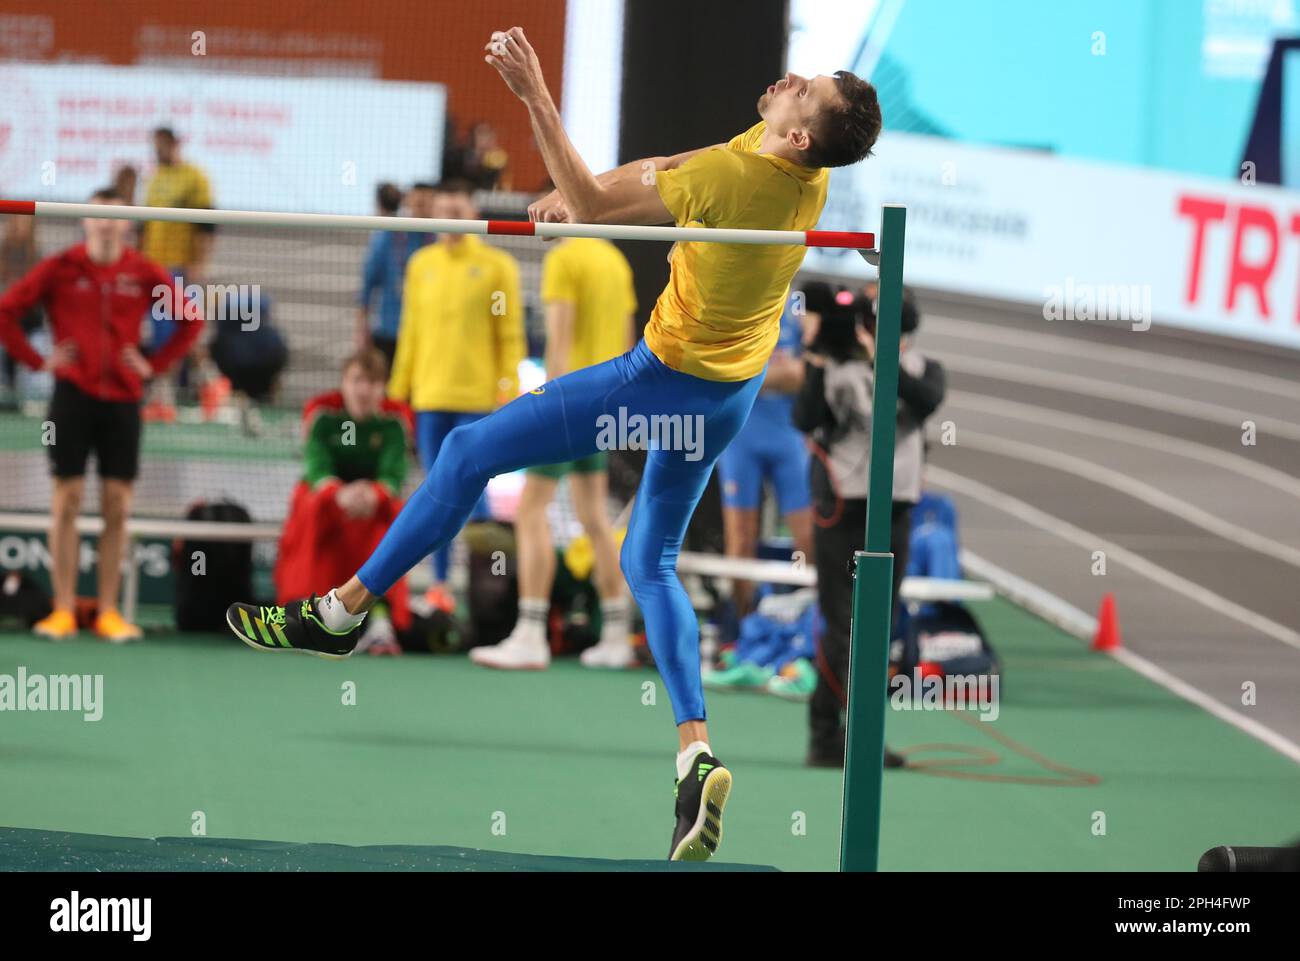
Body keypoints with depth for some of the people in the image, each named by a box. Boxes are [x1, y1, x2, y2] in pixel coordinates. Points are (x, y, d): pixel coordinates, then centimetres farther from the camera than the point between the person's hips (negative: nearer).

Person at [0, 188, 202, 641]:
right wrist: (38, 360, -3)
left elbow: (190, 319, 13)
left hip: (123, 397, 2)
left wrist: (155, 365, 4)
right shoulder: (61, 267, -1)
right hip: (73, 393, -2)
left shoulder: (144, 272, 3)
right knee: (67, 498, -2)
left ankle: (108, 612, 6)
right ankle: (63, 610, 1)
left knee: (117, 505, 1)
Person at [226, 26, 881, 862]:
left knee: (470, 452, 5)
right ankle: (697, 755, 2)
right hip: (734, 393, 8)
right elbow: (671, 170, 9)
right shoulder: (806, 170, -6)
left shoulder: (731, 178, -30)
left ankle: (343, 610, 15)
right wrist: (575, 192, 0)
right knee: (651, 563, 18)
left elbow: (592, 204, -22)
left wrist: (536, 95, -24)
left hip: (667, 378, -8)